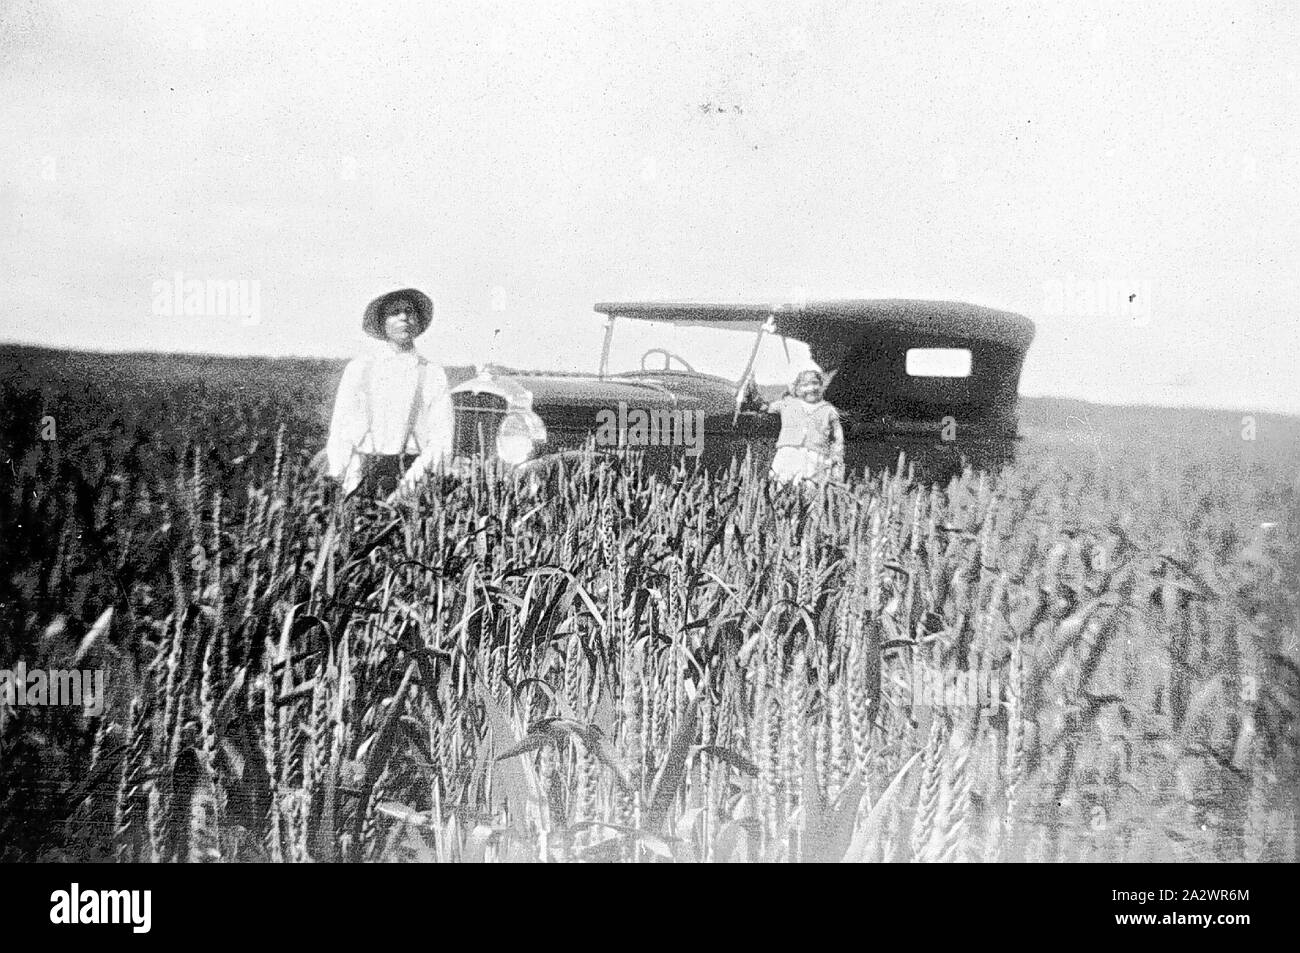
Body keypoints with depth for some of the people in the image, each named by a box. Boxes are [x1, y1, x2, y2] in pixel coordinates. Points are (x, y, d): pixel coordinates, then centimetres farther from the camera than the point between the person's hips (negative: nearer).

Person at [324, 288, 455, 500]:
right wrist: (339, 478, -5)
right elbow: (340, 429, 9)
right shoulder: (358, 368, 10)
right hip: (365, 473, 0)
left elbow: (442, 437, 1)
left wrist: (416, 472, -14)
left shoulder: (433, 373, 7)